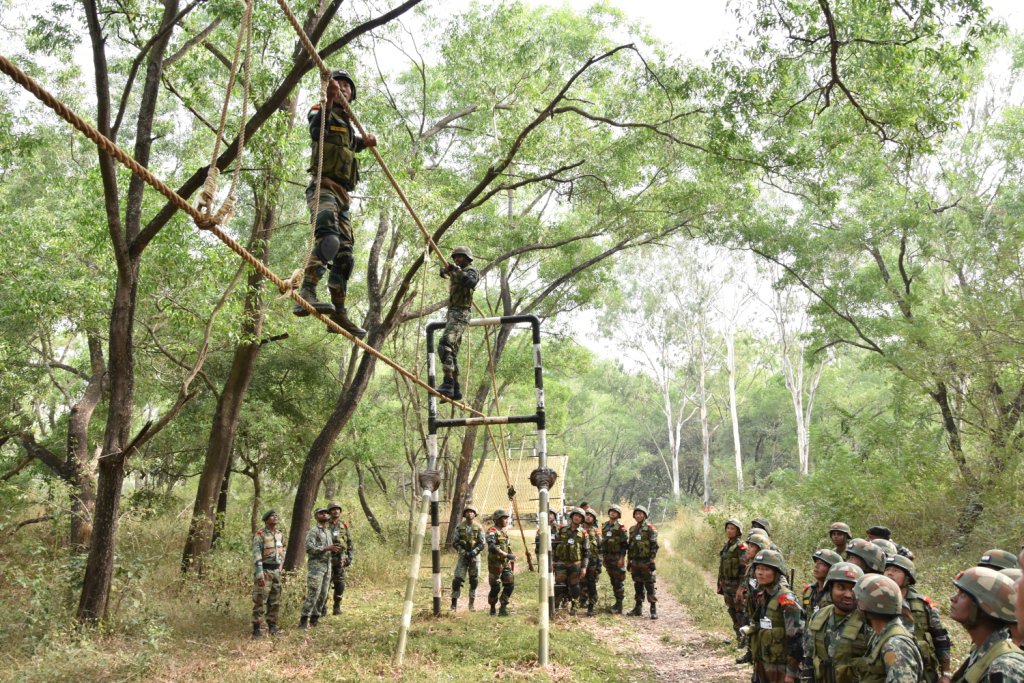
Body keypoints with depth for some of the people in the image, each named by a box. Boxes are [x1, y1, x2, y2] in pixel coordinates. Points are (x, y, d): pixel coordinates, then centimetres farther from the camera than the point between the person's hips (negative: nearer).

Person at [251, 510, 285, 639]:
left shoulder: (280, 535, 10)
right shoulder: (259, 535, -11)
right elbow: (256, 555, -17)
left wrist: (280, 569, 14)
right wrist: (259, 574, -23)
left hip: (276, 571, 7)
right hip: (264, 571, -6)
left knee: (275, 601, 10)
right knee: (260, 601, -4)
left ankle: (272, 626, 21)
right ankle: (256, 629, 2)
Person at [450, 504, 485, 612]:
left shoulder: (479, 528, -2)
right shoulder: (459, 527, -1)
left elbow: (482, 544, -6)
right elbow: (454, 543, -2)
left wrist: (472, 552, -19)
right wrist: (463, 552, -16)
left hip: (475, 557, 0)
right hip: (463, 557, 0)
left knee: (474, 581, 4)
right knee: (457, 580, -8)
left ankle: (471, 604, 17)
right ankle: (454, 604, -3)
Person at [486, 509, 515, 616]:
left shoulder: (504, 532, 16)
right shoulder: (492, 532, -11)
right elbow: (492, 547, -25)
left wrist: (512, 564, 18)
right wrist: (506, 555, -27)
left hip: (506, 563, 7)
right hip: (495, 563, -7)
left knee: (510, 585, -1)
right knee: (496, 587, -2)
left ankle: (503, 608, 6)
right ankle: (492, 608, 16)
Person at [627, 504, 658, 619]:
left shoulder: (649, 528, -5)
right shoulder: (632, 529, 14)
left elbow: (654, 545, -9)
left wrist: (652, 560, -15)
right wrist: (629, 561, 15)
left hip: (646, 562, -6)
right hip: (635, 562, 6)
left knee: (649, 585, -5)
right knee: (637, 585, 10)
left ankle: (653, 610, -2)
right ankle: (638, 608, 17)